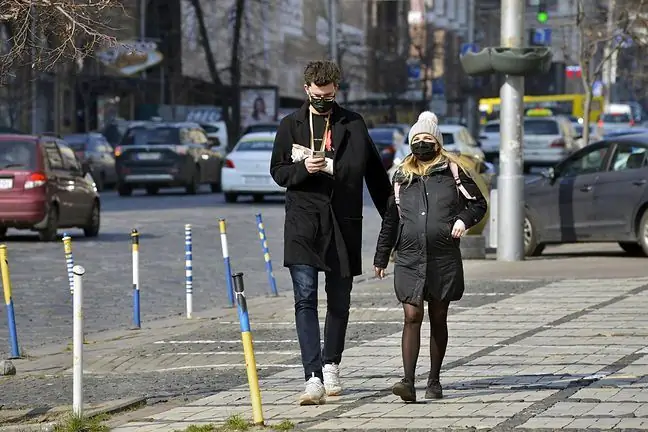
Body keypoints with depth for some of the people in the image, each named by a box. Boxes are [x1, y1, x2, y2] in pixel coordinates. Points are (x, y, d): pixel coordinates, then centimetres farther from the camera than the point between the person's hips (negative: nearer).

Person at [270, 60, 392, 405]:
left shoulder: (353, 124, 9)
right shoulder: (290, 125, 8)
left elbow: (375, 173, 13)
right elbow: (278, 170, 9)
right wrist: (303, 169, -12)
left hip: (343, 224, 1)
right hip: (303, 221, -1)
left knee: (339, 300, 9)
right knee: (305, 298, -12)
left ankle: (331, 366, 30)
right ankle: (313, 378, -18)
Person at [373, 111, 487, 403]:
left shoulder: (452, 171, 5)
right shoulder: (402, 176, 12)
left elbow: (478, 203, 12)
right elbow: (390, 219, 18)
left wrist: (464, 219, -9)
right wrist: (381, 257, 19)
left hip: (444, 258, -1)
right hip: (409, 259, 1)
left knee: (438, 319, 7)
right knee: (412, 317, -9)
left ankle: (434, 381, 16)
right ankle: (408, 382, -16)